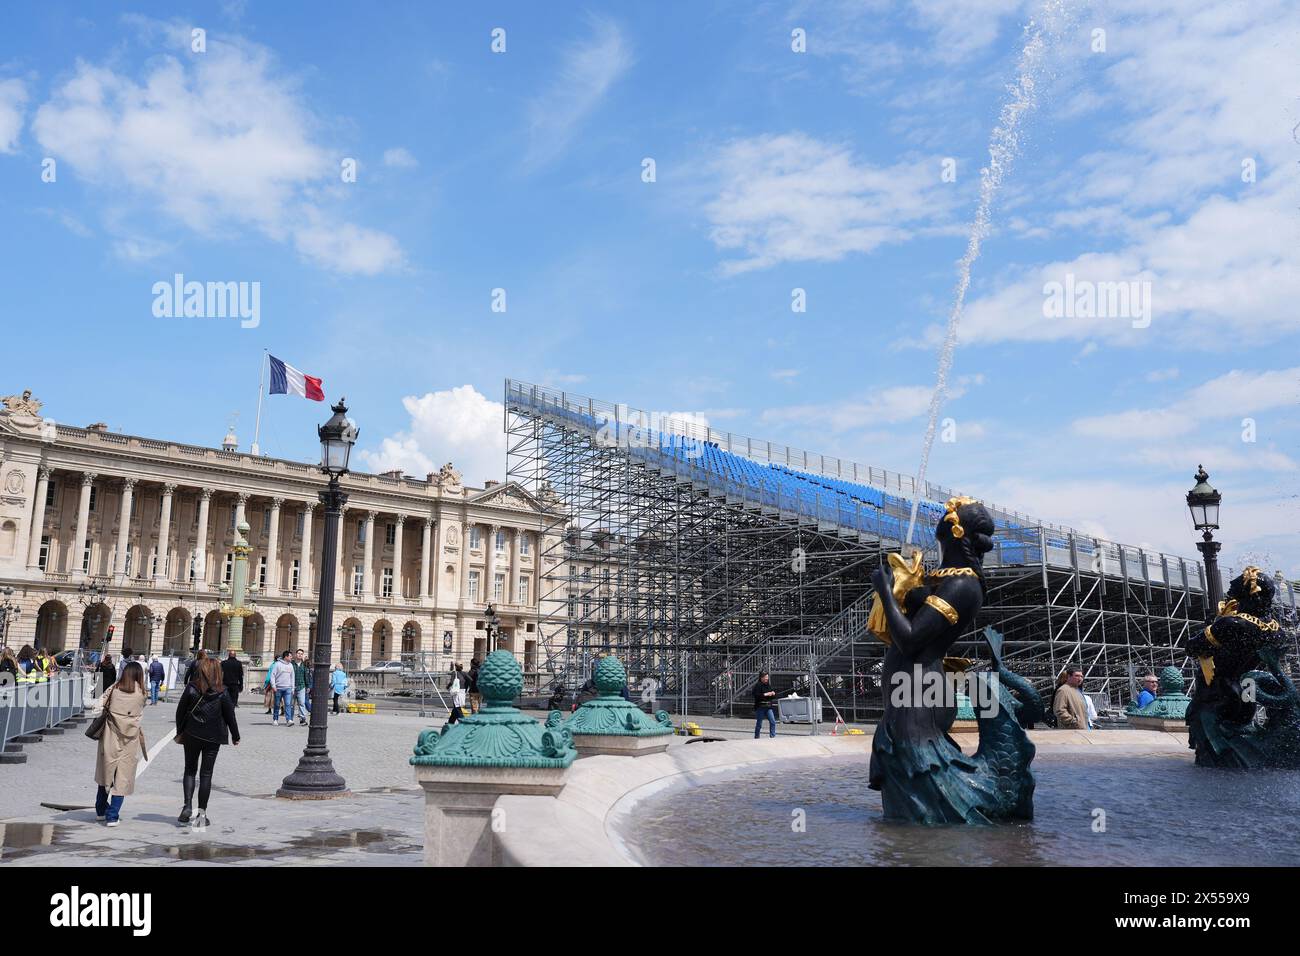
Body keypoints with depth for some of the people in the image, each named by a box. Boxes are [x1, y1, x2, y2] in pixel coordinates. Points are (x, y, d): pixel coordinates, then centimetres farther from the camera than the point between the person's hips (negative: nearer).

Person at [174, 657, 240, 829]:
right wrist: (235, 736, 10)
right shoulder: (222, 693, -8)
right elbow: (229, 716, -2)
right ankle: (202, 813, 7)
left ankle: (187, 805, -2)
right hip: (213, 738, -1)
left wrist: (179, 732, 13)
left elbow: (180, 711, -1)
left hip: (191, 736, 1)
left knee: (190, 770, 15)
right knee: (206, 774, 6)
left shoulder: (191, 689, -7)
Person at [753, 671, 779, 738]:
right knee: (759, 724, 2)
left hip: (768, 707, 6)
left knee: (773, 722, -7)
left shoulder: (768, 685, 15)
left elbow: (774, 697, 23)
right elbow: (756, 695, -20)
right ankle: (756, 737, 14)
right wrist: (766, 694, -22)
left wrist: (773, 694, -1)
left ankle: (772, 736, -2)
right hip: (760, 707, -6)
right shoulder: (757, 686, -6)